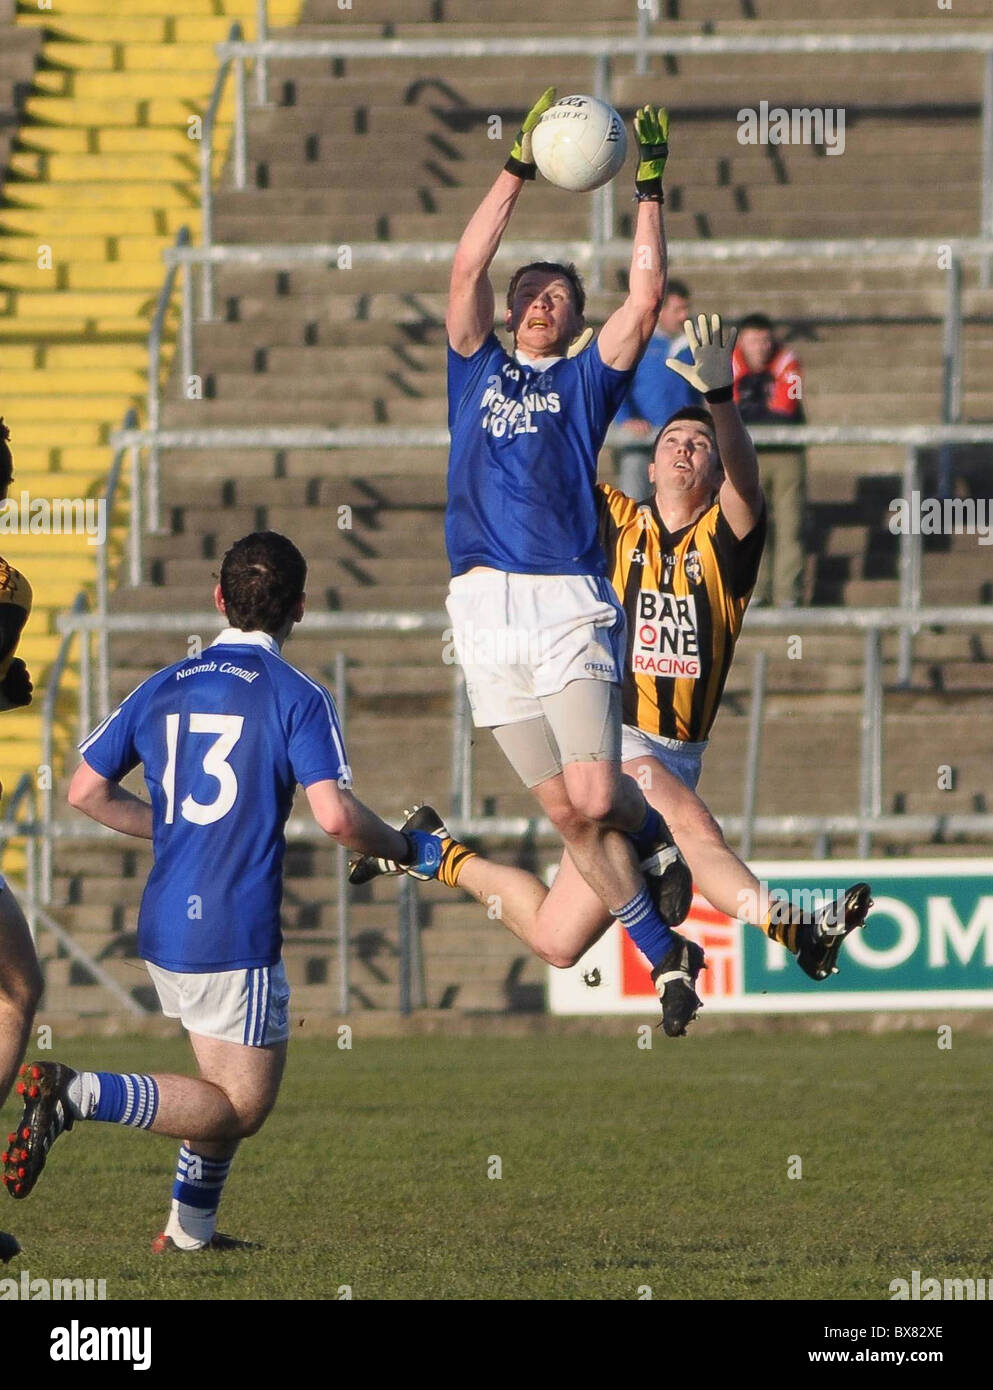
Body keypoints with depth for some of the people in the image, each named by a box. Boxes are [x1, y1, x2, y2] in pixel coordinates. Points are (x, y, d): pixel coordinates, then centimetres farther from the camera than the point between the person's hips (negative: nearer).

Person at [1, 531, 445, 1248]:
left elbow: (87, 790, 15)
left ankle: (190, 1228, 23)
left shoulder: (162, 689, 10)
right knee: (241, 1104, -2)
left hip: (165, 927, 7)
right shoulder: (298, 696, -8)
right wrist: (408, 848, 0)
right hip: (236, 935, -7)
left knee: (233, 1087, 25)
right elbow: (335, 814, -19)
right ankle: (78, 1094, -20)